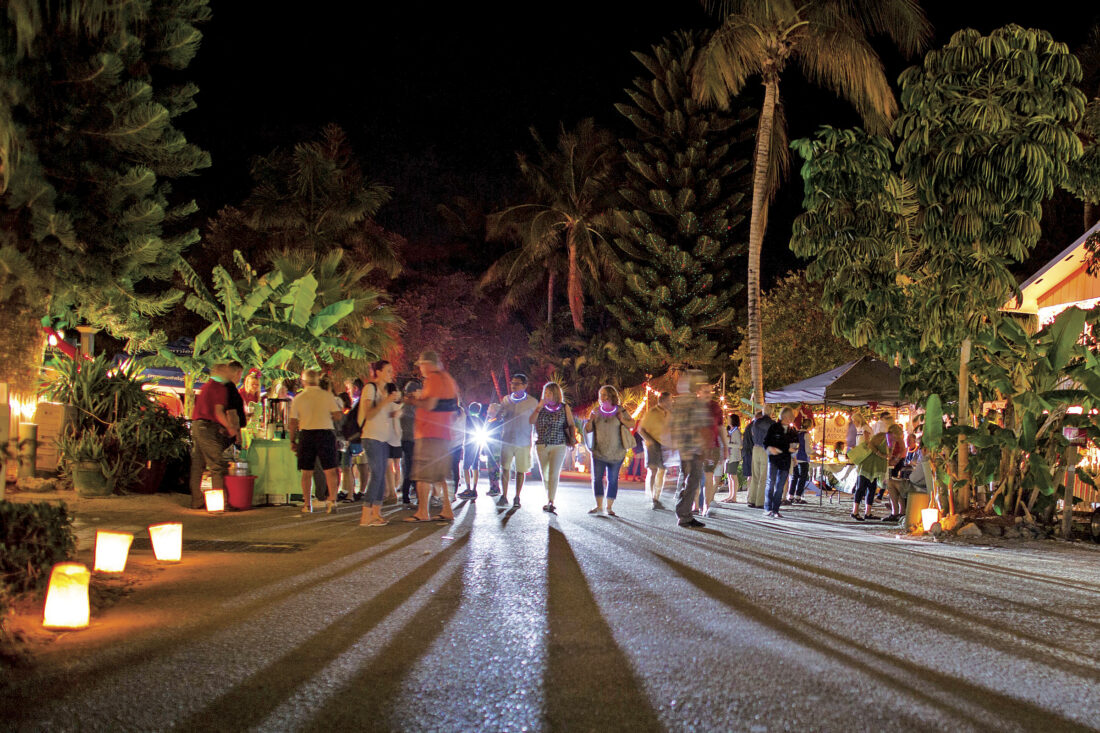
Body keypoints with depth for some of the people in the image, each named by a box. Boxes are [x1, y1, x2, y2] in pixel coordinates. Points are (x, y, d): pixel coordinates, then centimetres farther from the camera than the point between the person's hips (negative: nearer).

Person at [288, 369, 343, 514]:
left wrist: (292, 441, 8)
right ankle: (332, 499, -12)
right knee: (330, 470, 2)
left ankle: (307, 504, 8)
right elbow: (338, 415, -4)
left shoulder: (298, 398, 1)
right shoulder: (328, 396, -1)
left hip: (306, 434, 1)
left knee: (307, 472, 7)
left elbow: (293, 422, 0)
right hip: (325, 432, -1)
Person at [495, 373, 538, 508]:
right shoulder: (506, 400, 10)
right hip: (507, 440, 2)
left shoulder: (532, 402, 2)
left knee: (521, 471, 2)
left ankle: (517, 498, 11)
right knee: (504, 468, -3)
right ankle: (504, 496, 4)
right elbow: (500, 417, 18)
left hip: (524, 441, -2)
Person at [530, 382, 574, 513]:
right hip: (541, 445, 3)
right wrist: (539, 408, -12)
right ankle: (549, 501, 20)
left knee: (554, 475, -13)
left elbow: (571, 425, 6)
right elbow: (531, 421, -2)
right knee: (545, 475, 9)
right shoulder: (541, 407, 8)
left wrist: (571, 440, -5)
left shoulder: (564, 408, 3)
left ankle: (551, 503, -18)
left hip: (559, 445, -3)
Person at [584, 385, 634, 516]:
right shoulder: (596, 411, 5)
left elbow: (632, 425, 3)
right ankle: (599, 506, 9)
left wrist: (623, 420, -16)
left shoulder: (619, 410, -1)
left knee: (613, 480, 3)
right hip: (598, 451, 2)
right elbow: (587, 430, 5)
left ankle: (609, 507, 10)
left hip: (616, 452, -2)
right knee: (597, 478, -2)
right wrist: (591, 419, -14)